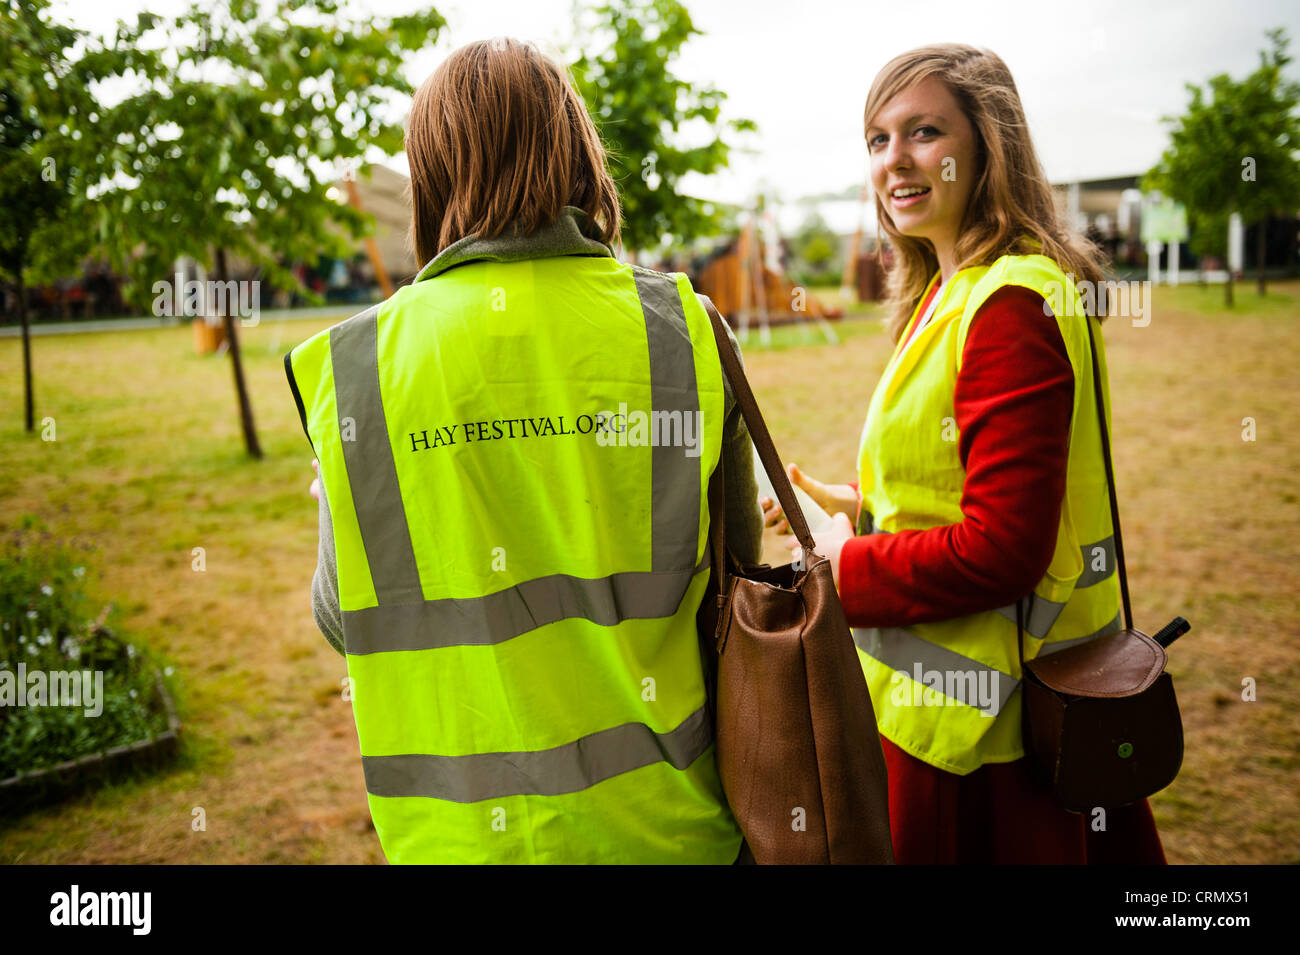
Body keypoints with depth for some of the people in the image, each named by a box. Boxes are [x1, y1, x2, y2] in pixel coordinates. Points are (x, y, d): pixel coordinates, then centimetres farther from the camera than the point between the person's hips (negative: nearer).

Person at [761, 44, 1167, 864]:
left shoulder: (1011, 305, -23)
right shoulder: (958, 290, 9)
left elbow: (1002, 549, -26)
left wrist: (845, 569, -16)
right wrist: (864, 508, 10)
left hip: (978, 720, -9)